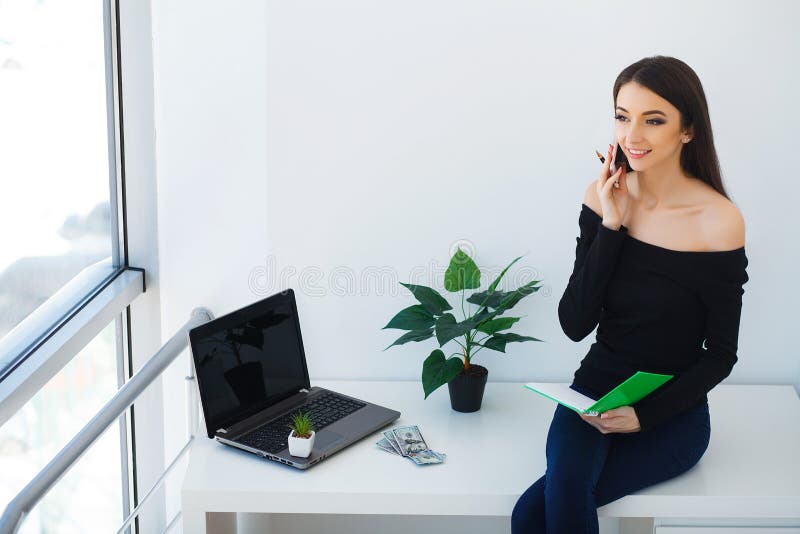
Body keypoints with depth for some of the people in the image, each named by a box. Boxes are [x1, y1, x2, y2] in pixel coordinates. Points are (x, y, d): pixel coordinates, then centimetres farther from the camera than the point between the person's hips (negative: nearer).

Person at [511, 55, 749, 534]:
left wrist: (644, 416, -14)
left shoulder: (720, 221, -13)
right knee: (564, 490, -29)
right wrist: (610, 227, -14)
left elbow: (720, 354, -5)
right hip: (596, 388, 3)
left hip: (672, 411, -3)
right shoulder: (604, 198, -2)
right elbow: (575, 324, -7)